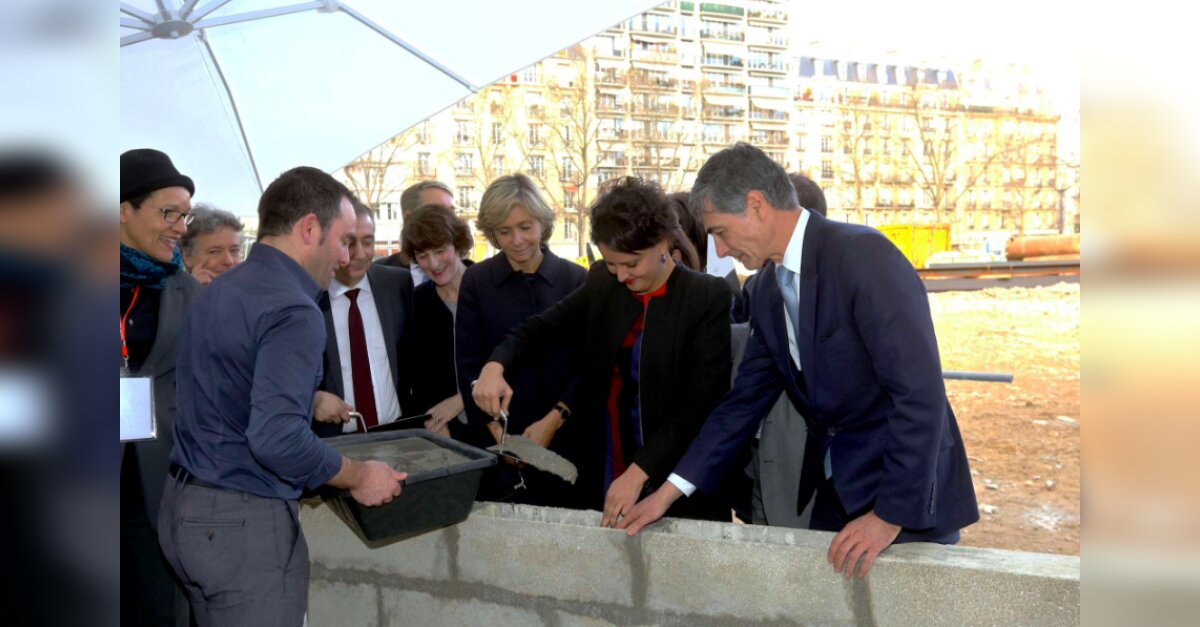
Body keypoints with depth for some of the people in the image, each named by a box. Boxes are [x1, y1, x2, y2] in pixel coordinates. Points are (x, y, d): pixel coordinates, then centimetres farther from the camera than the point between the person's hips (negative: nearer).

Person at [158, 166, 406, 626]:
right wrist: (357, 476, -15)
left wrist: (312, 403, 21)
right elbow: (276, 437, -28)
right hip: (245, 520, -9)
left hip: (183, 507, 9)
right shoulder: (292, 310, -19)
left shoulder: (219, 292, 10)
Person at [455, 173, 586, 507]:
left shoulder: (577, 280, 1)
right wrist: (496, 430, -9)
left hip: (563, 438, 0)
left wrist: (553, 420, -10)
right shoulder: (476, 280, 3)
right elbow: (468, 364, 1)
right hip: (494, 442, 0)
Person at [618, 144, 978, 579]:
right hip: (835, 493, 7)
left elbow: (920, 393, -23)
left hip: (908, 496, -7)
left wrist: (891, 514, -22)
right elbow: (746, 399, 10)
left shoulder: (864, 256, -19)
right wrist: (669, 490, 7)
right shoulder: (768, 291, 5)